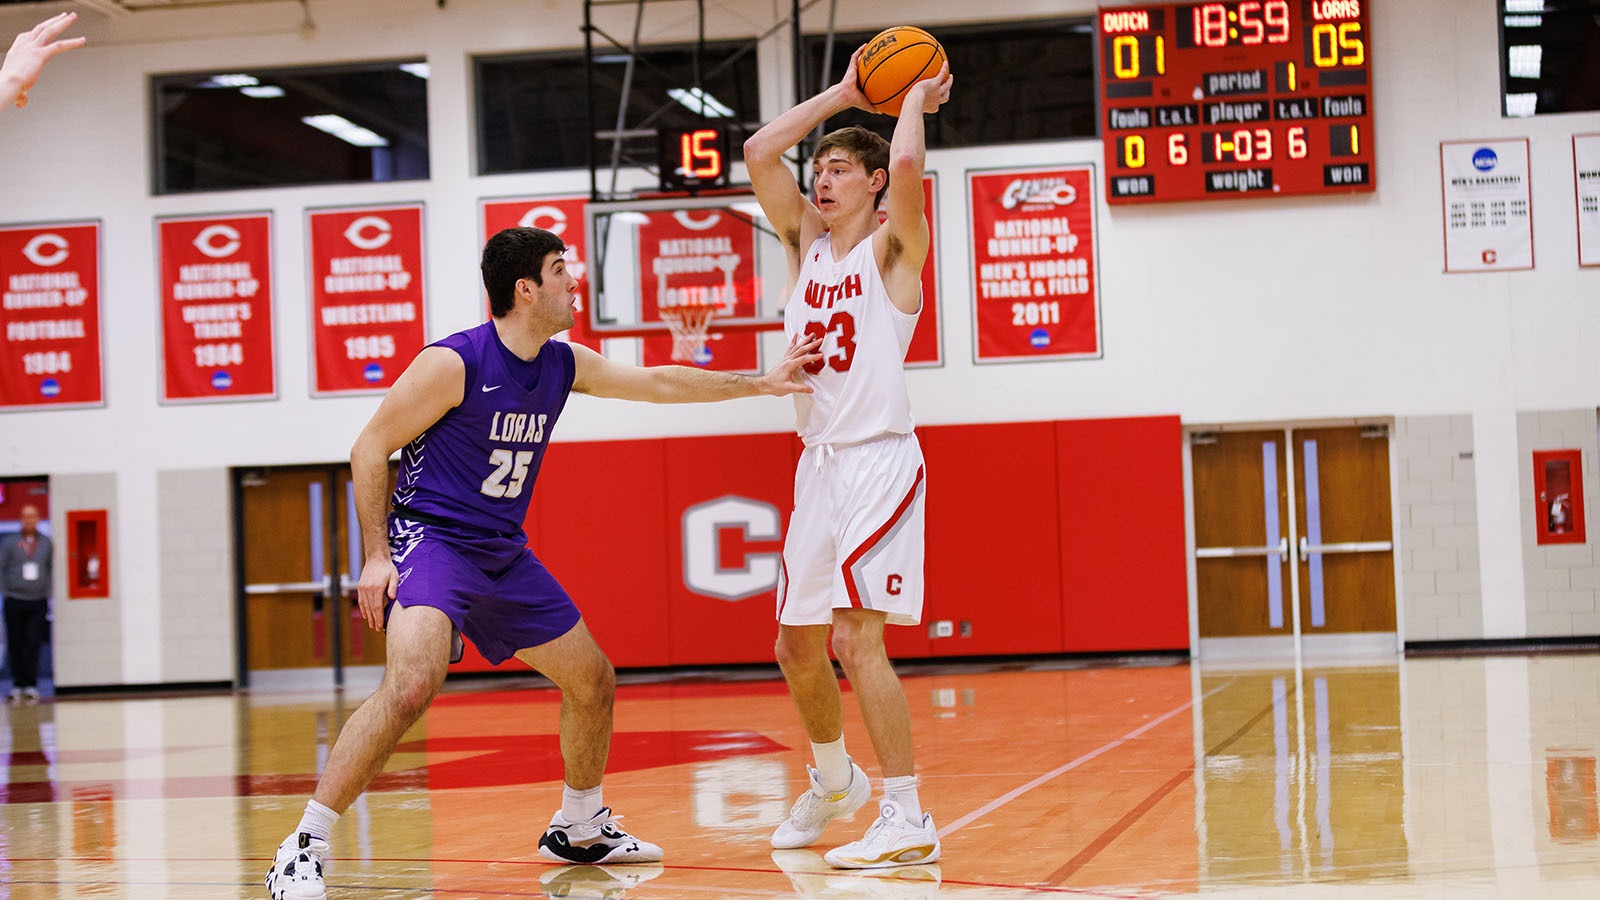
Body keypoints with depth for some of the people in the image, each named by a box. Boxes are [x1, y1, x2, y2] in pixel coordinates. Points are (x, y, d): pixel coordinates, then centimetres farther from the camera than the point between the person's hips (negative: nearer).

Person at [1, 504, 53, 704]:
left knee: (34, 644, -8)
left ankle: (31, 685, -6)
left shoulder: (46, 543, 9)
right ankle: (17, 685, 12)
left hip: (38, 601, 0)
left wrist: (49, 593, 4)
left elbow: (51, 569, 11)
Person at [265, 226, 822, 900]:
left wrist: (763, 383, 17)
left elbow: (657, 383, 17)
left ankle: (579, 829, 37)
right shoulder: (453, 363, -17)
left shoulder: (564, 365, 4)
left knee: (593, 681, 15)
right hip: (429, 538, -8)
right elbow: (369, 449, -11)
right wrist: (376, 556, -17)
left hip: (503, 553, 8)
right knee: (412, 685, -31)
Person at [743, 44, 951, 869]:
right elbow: (759, 153, 9)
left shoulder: (892, 246, -4)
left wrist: (917, 100, -4)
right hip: (818, 462, 7)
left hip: (878, 461, -7)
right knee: (797, 644, 13)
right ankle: (834, 781, 35)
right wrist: (842, 95, 13)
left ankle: (906, 817, -13)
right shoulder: (805, 241, 14)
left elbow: (906, 164, -23)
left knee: (857, 639, -16)